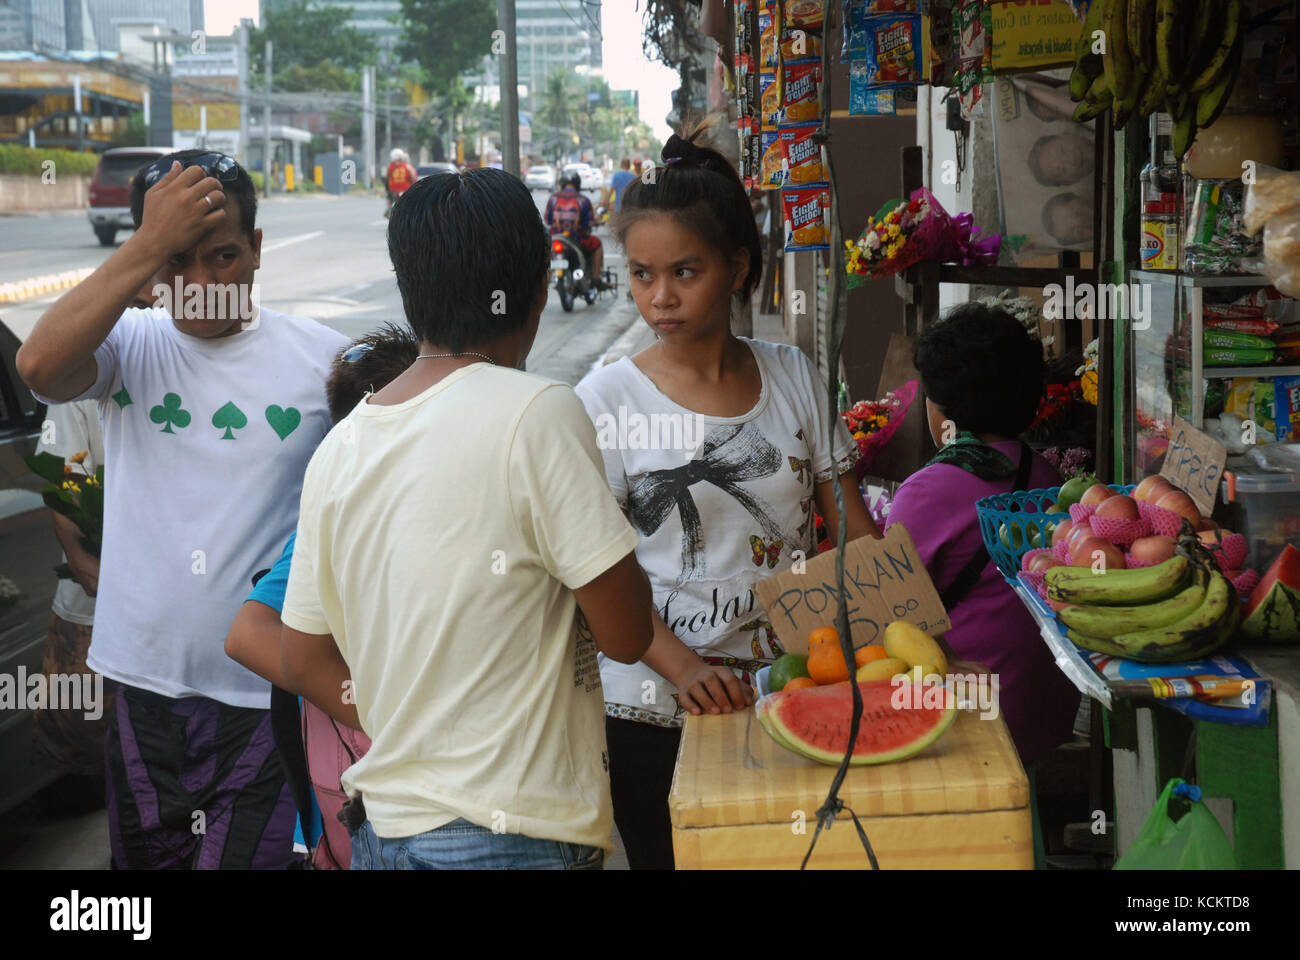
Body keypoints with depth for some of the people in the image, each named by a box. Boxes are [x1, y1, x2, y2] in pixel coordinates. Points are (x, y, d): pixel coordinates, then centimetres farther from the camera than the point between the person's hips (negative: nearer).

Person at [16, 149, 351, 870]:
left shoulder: (325, 358, -1)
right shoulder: (129, 346, 1)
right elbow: (39, 363, -21)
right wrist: (151, 245, -19)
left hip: (269, 691, -2)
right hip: (145, 681, 3)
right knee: (145, 858, 17)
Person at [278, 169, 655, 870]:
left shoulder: (338, 449, 6)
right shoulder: (537, 414, -14)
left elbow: (302, 661, 12)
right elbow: (626, 633, -12)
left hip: (381, 830, 7)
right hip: (511, 836, -7)